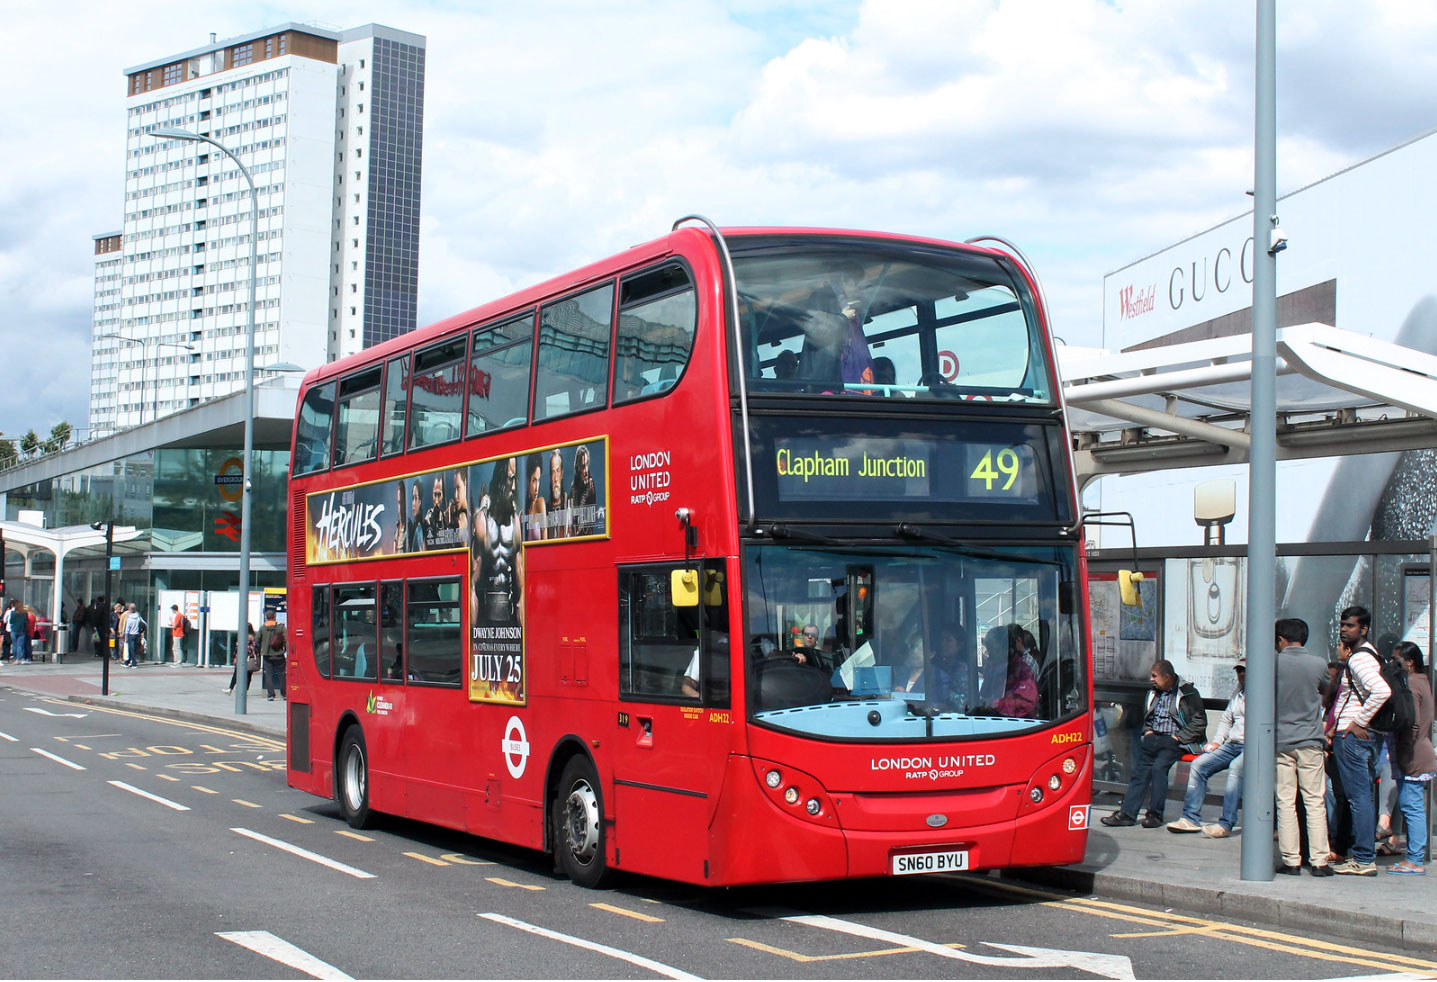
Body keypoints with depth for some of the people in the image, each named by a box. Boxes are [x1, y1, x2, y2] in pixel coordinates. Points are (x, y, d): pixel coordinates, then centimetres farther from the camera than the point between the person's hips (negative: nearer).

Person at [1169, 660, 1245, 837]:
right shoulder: (1237, 693, 23)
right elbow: (1226, 719, 31)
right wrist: (1216, 741, 18)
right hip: (1232, 745, 8)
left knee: (1235, 767, -35)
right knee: (1198, 765, -7)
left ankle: (1225, 824, -38)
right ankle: (1190, 818, -11)